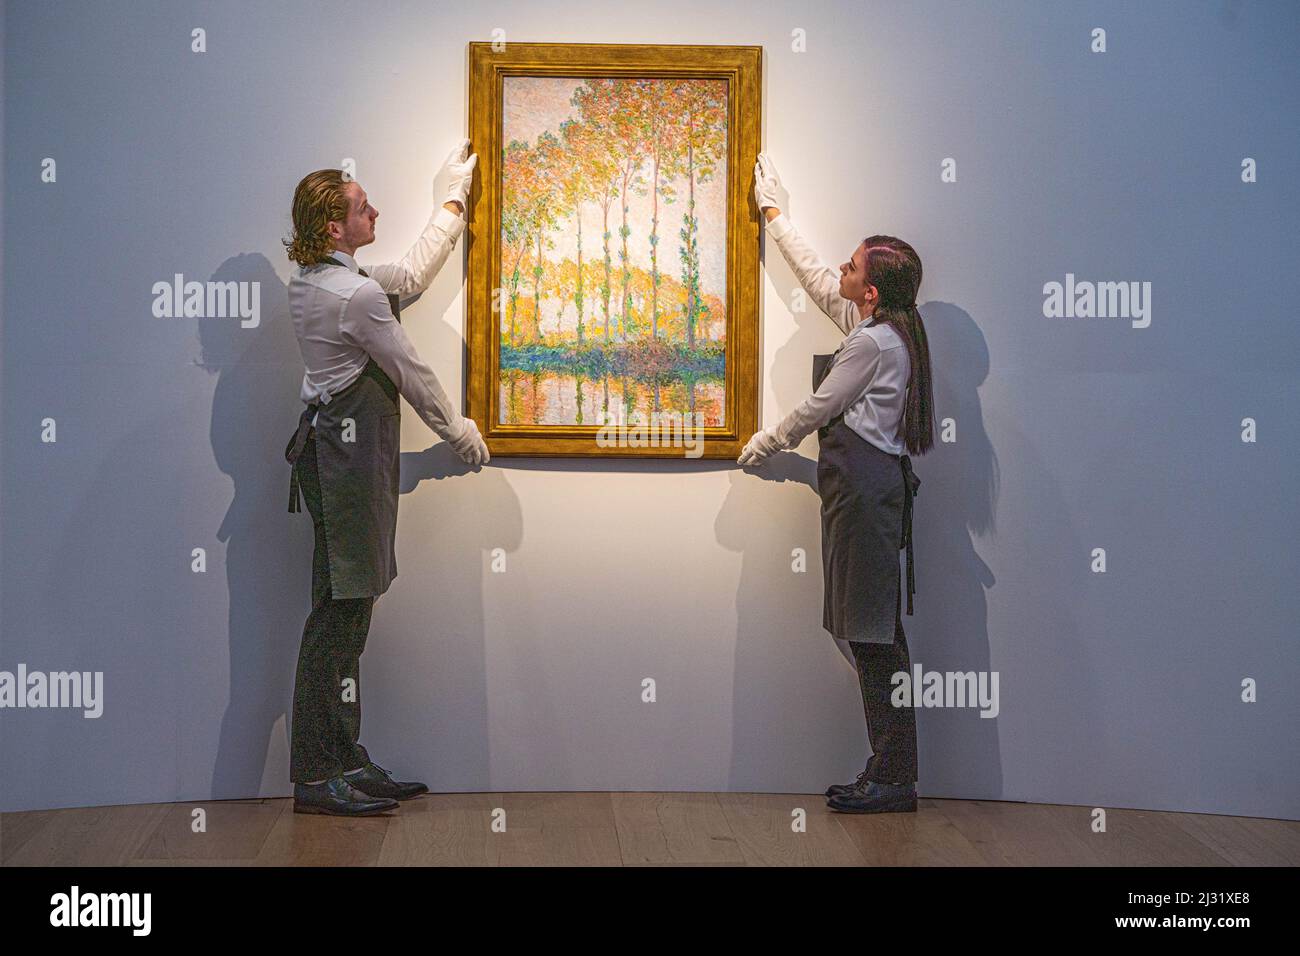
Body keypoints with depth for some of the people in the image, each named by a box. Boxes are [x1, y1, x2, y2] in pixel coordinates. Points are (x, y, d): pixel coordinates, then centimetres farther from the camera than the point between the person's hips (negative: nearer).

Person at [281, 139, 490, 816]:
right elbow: (412, 374, -6)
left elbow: (413, 273, 26)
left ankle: (342, 761, 15)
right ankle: (318, 777, -2)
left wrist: (456, 198, 32)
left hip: (332, 442, 10)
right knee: (340, 608, -7)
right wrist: (458, 432, 10)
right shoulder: (357, 294, -15)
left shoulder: (315, 279, 14)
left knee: (347, 608, 10)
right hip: (351, 448, -10)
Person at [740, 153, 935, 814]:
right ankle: (888, 775, 11)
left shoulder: (871, 342, -14)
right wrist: (773, 212, 39)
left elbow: (816, 410, -7)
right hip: (861, 483, 10)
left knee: (874, 635, -8)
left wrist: (763, 445, 11)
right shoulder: (877, 326, 14)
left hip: (865, 486, -10)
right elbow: (813, 275, 29)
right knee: (870, 635, 8)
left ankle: (894, 779, -5)